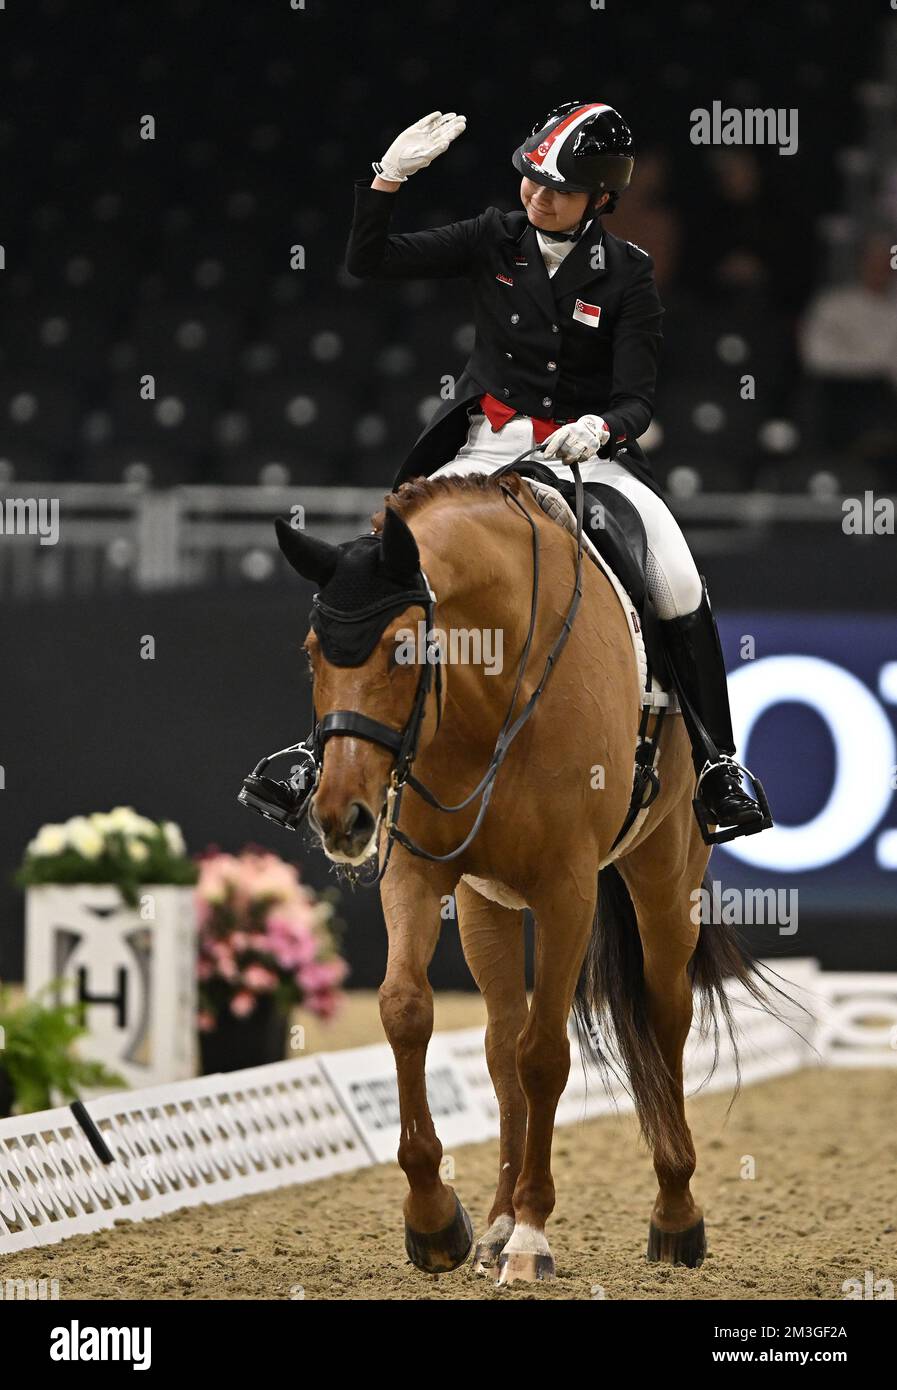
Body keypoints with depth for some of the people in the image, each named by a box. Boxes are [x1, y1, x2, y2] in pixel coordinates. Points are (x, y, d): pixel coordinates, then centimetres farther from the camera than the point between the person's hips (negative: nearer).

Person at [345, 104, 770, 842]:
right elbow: (370, 259, 0)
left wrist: (600, 427, -31)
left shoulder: (626, 276, -5)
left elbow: (637, 401, -8)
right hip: (486, 448, 2)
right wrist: (390, 177, -14)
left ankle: (717, 767, -9)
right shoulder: (496, 241, 1)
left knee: (680, 584, -21)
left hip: (588, 450, -2)